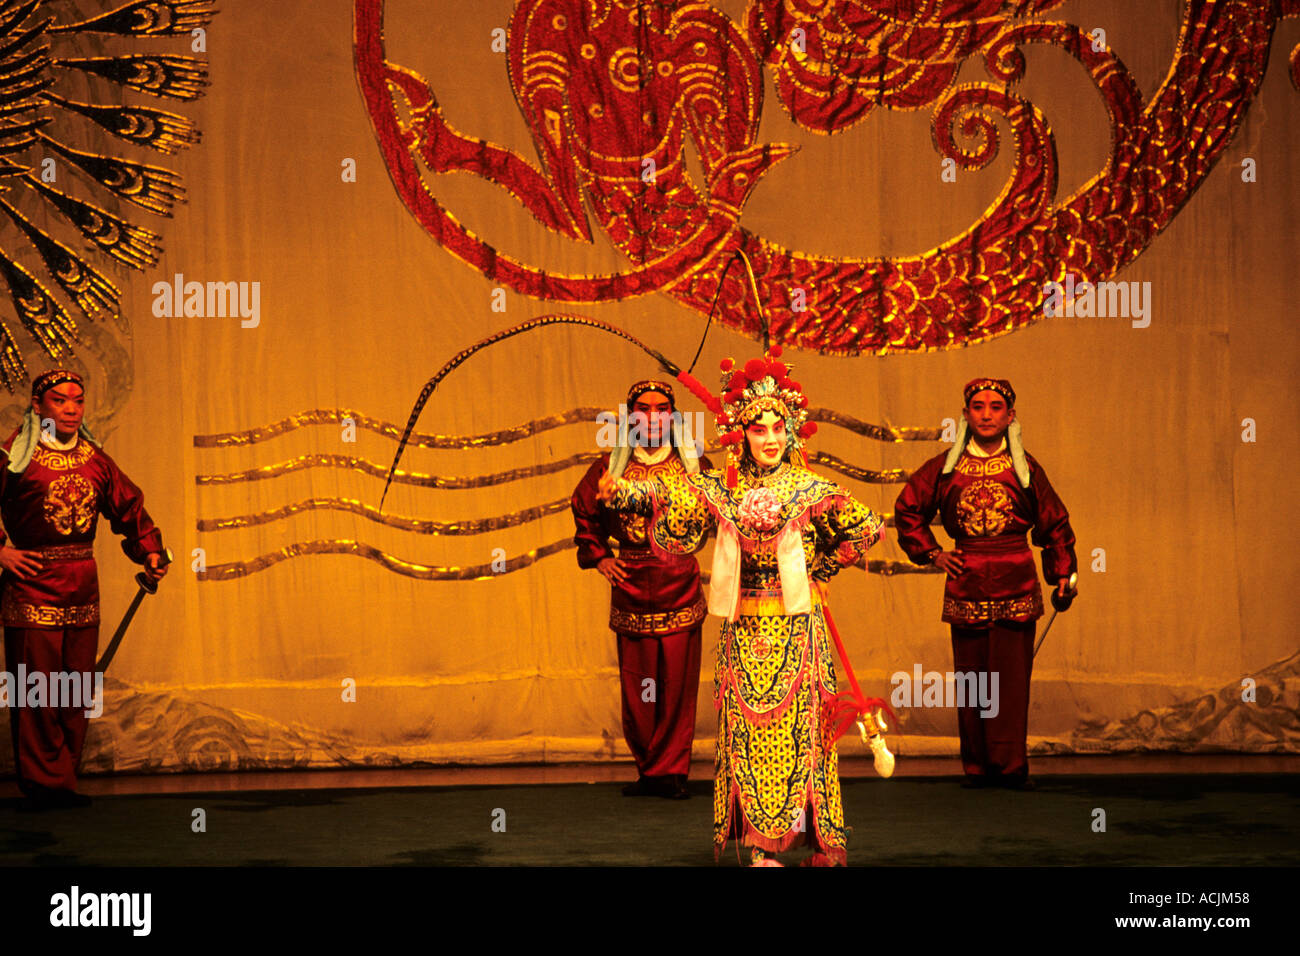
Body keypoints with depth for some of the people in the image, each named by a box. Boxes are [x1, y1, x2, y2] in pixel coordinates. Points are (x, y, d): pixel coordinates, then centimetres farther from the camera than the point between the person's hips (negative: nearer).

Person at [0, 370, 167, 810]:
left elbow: (129, 506, 20)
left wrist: (150, 551, 11)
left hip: (82, 590, 6)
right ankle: (42, 784, 2)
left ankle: (63, 781, 15)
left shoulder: (95, 460, 11)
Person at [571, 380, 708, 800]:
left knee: (678, 682, -2)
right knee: (636, 685, 3)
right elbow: (583, 510, 19)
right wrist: (598, 557, 11)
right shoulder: (610, 467, 5)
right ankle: (648, 768, 13)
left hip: (681, 586, -1)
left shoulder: (694, 466, 4)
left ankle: (671, 770, 5)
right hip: (631, 586, 1)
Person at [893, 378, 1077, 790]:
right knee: (971, 676, 1)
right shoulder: (945, 467, 6)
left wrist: (1063, 576, 10)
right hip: (967, 584, 1)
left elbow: (1055, 524, 15)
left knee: (1012, 677, -4)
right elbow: (907, 509, 19)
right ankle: (977, 766, 8)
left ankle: (1011, 766, 0)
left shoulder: (1025, 467, 7)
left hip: (1017, 585, -1)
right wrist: (931, 553, 11)